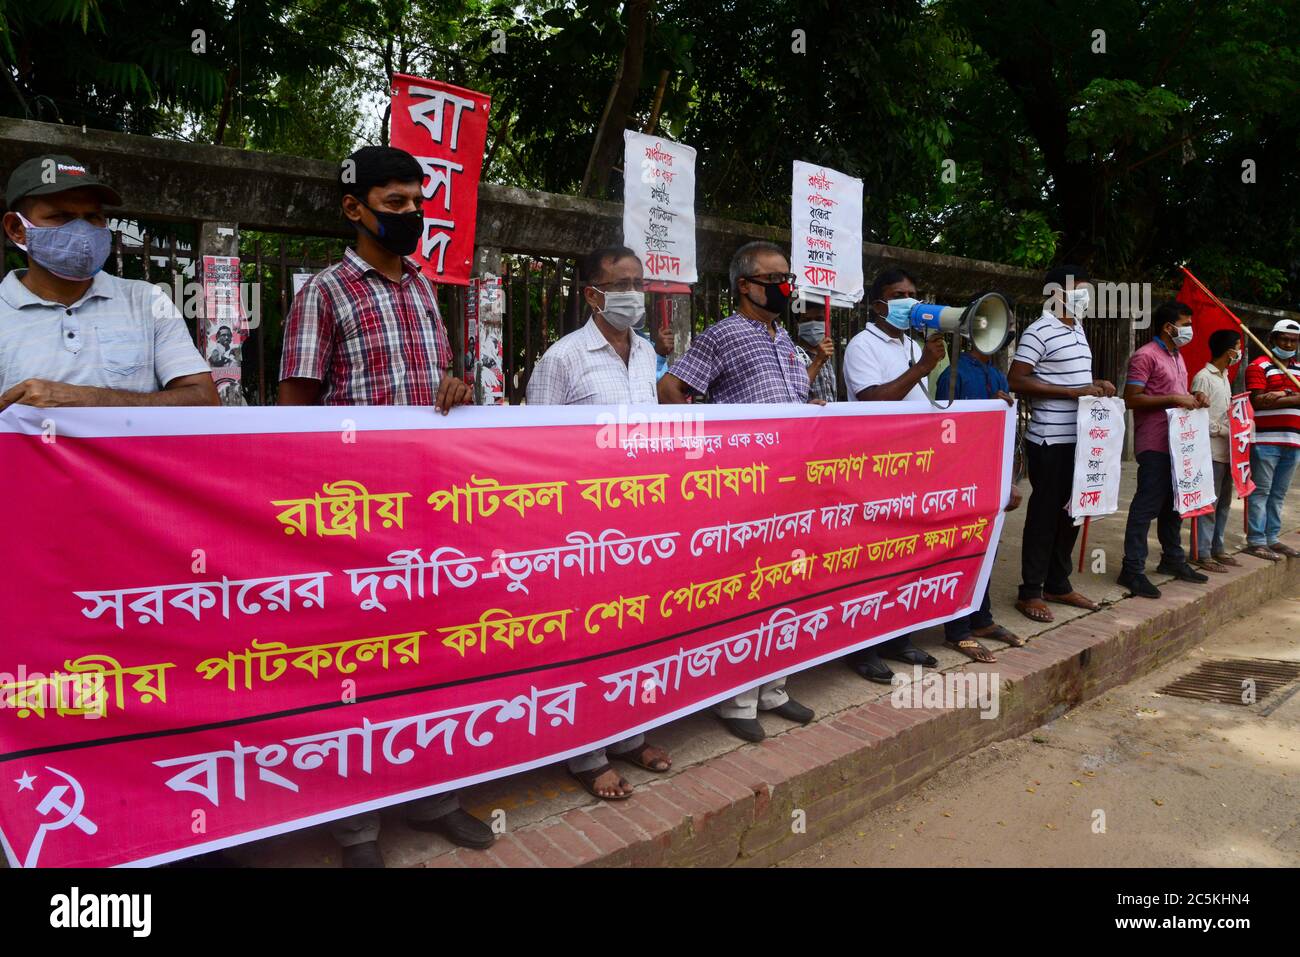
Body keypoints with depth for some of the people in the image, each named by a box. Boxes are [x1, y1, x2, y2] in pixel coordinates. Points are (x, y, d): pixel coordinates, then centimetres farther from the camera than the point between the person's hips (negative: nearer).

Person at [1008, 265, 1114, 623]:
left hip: (1079, 439, 9)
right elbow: (1016, 381, -20)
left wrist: (1095, 384, 5)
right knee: (1045, 514, -2)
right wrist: (1073, 392, -21)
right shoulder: (1039, 331, -13)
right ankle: (1030, 592, 9)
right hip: (1050, 442, -9)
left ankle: (1058, 585, 26)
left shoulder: (1077, 329, 15)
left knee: (1071, 512, 14)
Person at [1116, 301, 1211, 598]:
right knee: (1147, 505, -8)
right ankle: (1132, 570, -3)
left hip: (1177, 442, 10)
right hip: (1154, 445, -9)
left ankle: (1173, 559, 31)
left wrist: (1193, 398, 6)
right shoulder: (1145, 356, -12)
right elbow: (1131, 398, -18)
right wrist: (1174, 399, -20)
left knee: (1174, 503, 18)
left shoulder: (1177, 357, 18)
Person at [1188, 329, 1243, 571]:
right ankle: (1202, 555, 0)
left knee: (1224, 503, 14)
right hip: (1211, 451, -9)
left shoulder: (1224, 377, 17)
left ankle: (1217, 548, 23)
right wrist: (1224, 430, -17)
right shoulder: (1203, 378, -12)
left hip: (1226, 451, 9)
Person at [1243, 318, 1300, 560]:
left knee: (1278, 494, 12)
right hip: (1265, 440, -7)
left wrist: (1279, 397, -12)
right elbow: (1258, 401, -15)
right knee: (1260, 492, -5)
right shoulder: (1259, 367, -3)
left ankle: (1272, 538, 19)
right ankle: (1255, 541, -1)